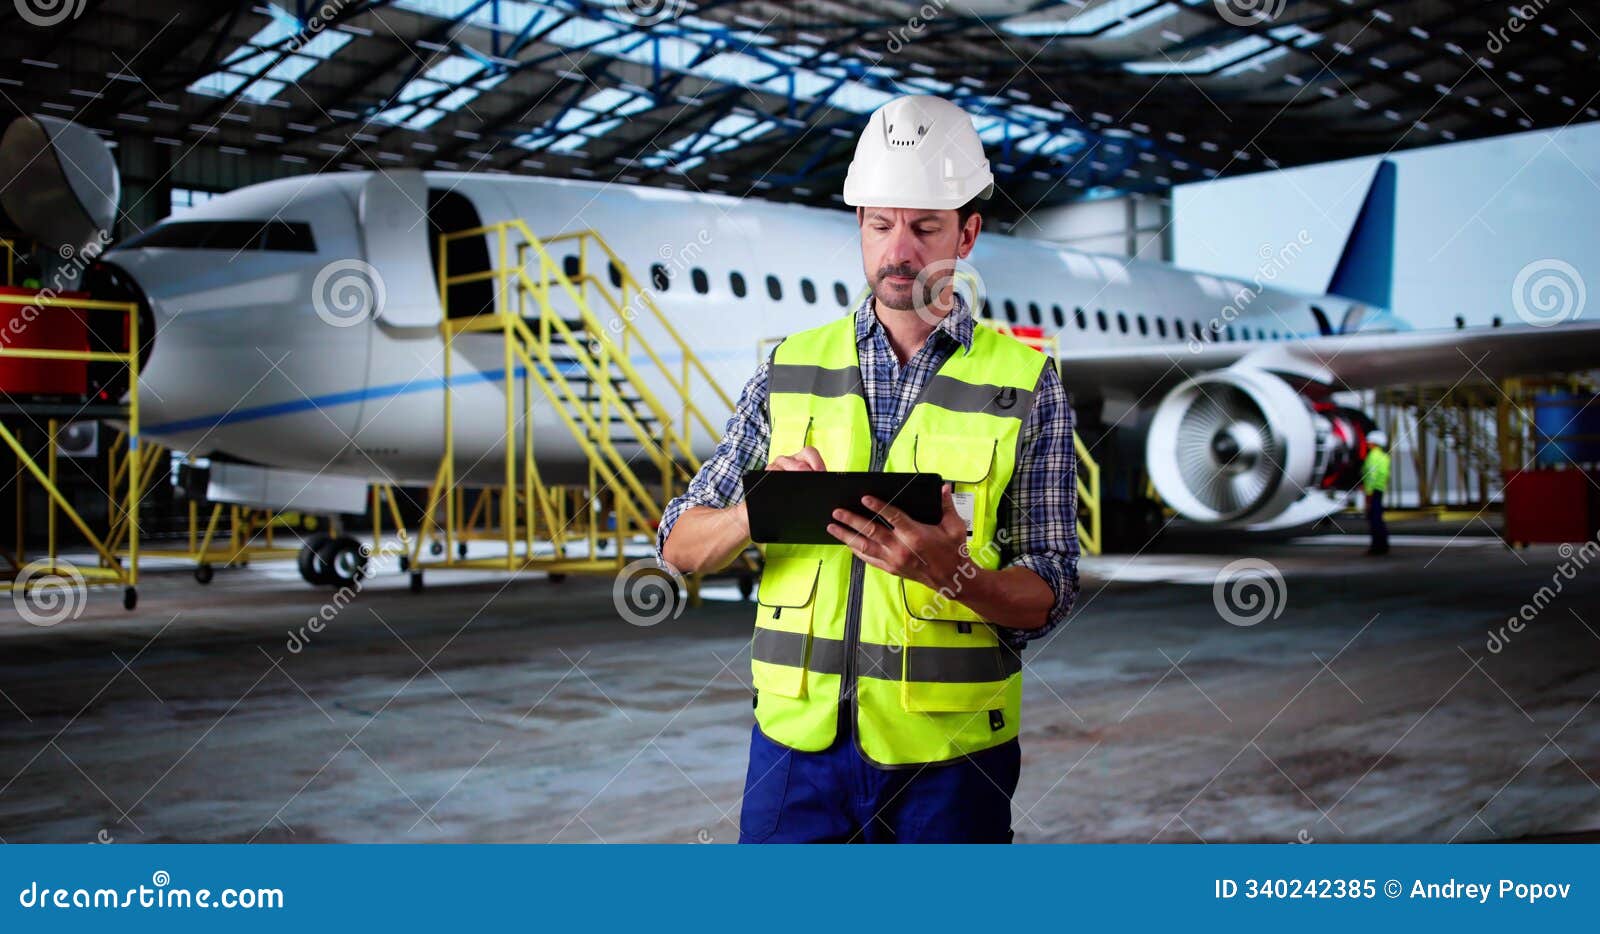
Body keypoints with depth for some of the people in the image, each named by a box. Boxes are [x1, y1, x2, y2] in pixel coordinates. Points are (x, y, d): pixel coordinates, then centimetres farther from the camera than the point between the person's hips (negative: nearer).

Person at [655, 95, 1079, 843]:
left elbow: (1048, 598, -3)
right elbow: (680, 546, 5)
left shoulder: (1025, 383, 0)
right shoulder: (790, 369, 5)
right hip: (798, 740, 1)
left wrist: (948, 571, -23)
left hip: (949, 751, -1)